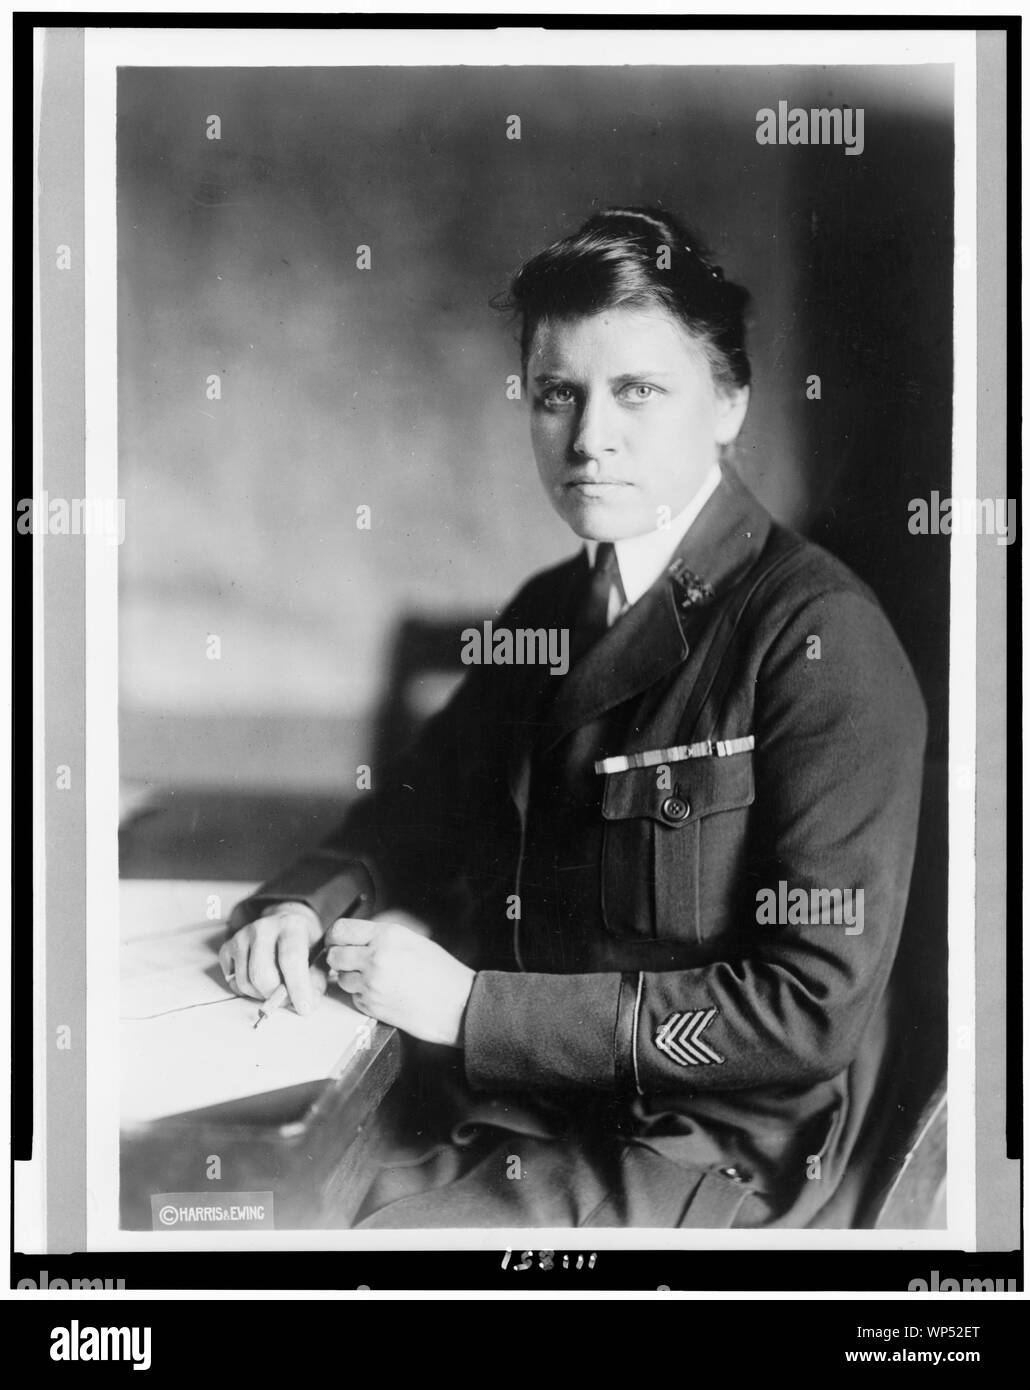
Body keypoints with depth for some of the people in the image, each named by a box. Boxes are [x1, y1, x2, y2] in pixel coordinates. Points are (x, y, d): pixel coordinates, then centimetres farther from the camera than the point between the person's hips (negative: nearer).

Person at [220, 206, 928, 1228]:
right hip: (491, 1113, 6)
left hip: (705, 1161, -6)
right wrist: (301, 900, -3)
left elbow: (816, 1008, -19)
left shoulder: (822, 638, -15)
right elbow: (413, 809, 21)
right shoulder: (548, 608, 8)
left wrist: (471, 1005, -18)